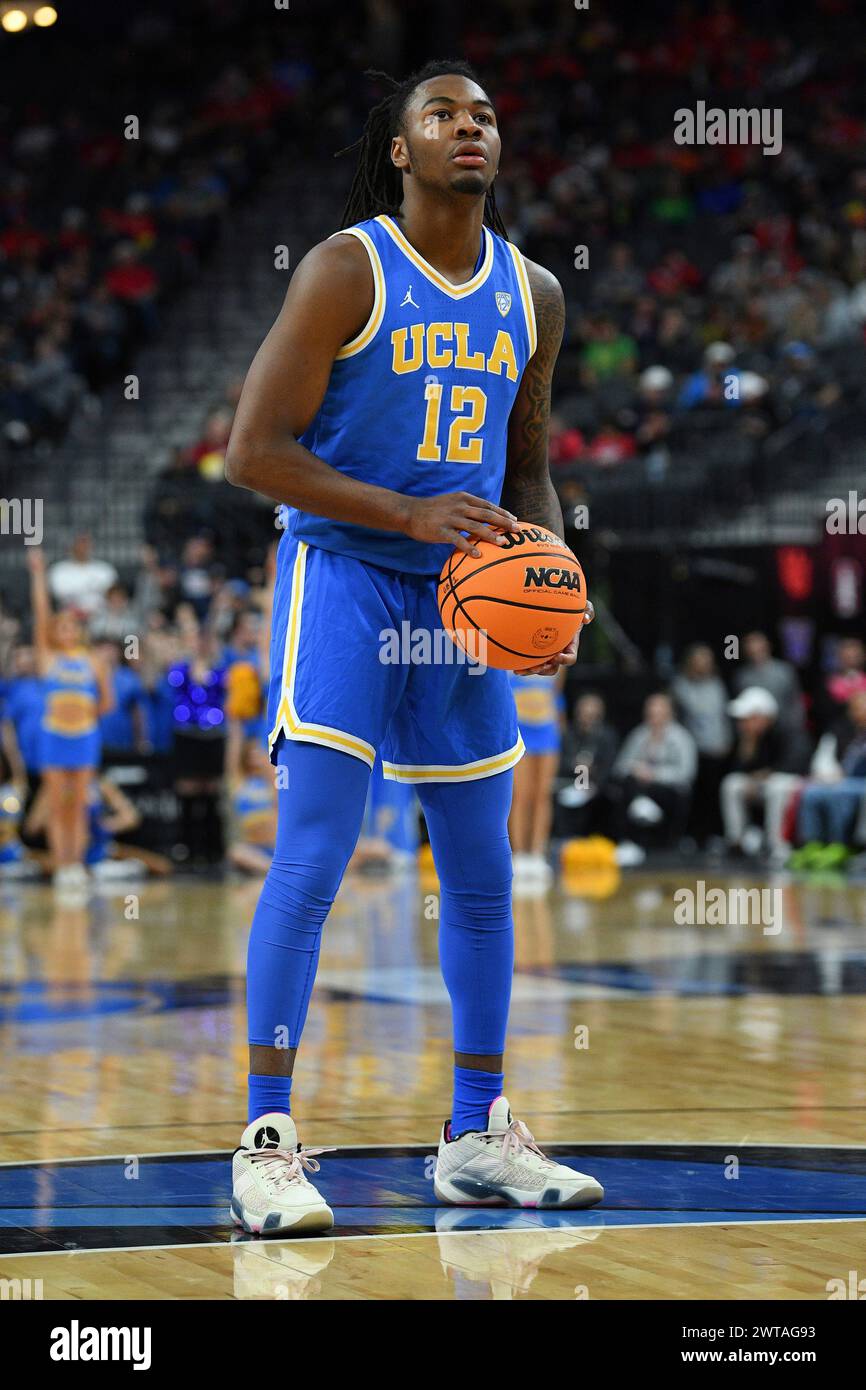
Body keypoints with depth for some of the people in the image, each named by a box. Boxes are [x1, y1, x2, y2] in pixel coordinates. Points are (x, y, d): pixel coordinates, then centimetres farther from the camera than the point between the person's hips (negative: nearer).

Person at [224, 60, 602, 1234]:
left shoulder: (533, 295, 8)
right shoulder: (346, 271, -10)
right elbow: (254, 450, -13)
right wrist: (407, 512, -22)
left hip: (463, 594, 6)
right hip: (342, 576, -6)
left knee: (482, 871, 9)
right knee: (311, 859, -12)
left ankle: (479, 1135, 19)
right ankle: (267, 1141, -7)